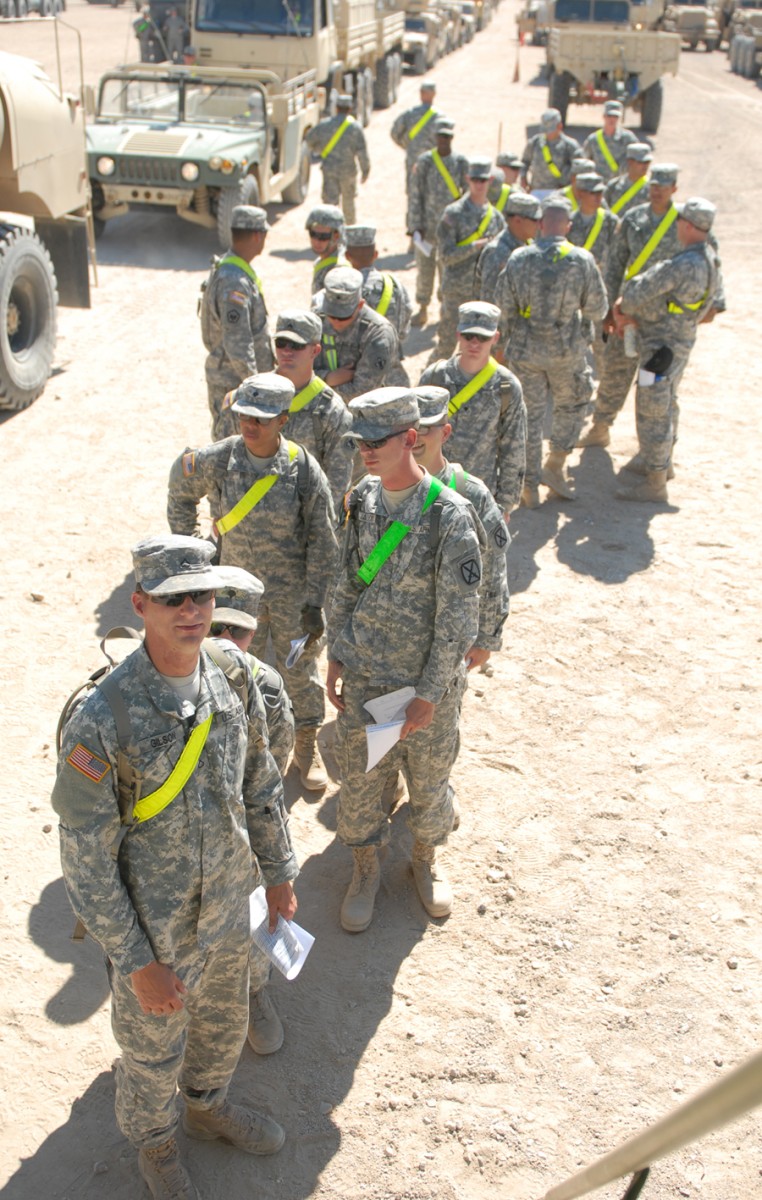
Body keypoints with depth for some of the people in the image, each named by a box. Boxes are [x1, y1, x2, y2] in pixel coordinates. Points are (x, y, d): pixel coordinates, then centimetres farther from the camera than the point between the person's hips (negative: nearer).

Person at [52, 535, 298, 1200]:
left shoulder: (235, 678, -13)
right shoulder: (102, 720, -31)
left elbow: (260, 783, 4)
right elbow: (86, 860, -22)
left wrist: (279, 873, 11)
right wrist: (137, 964, -18)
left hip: (229, 908, 5)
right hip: (153, 931, -5)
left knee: (223, 1023, 29)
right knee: (153, 1051, 21)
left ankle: (208, 1106, 60)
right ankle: (154, 1141, 52)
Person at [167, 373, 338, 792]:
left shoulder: (304, 469, -17)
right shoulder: (216, 460, -13)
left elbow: (322, 542, -11)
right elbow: (180, 490, 9)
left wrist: (314, 603, -12)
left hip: (293, 592, -1)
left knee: (298, 668, 14)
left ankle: (306, 745, 35)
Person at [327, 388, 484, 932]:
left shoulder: (450, 515, -20)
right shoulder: (363, 500, -3)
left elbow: (458, 617, -18)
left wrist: (429, 693, -17)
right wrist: (336, 655, 9)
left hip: (428, 678, -4)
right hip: (362, 674, 4)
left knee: (429, 776, 16)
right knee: (359, 777, 14)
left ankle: (427, 859, 43)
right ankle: (366, 869, 37)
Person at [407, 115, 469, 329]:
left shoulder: (461, 162, 1)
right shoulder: (425, 161, -1)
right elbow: (415, 194, -1)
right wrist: (415, 224, -7)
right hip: (427, 224, 0)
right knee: (425, 266, 5)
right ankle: (423, 309, 16)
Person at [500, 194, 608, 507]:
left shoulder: (518, 259, -9)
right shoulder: (583, 260, -12)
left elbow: (506, 310, -4)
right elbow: (597, 310, -5)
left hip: (525, 350, 1)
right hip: (567, 351, -1)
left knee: (530, 415, 11)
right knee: (572, 405, 24)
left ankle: (530, 487, 18)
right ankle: (554, 466, 24)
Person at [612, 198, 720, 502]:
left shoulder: (683, 265, -28)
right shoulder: (707, 259, 4)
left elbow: (641, 291, -22)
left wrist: (625, 308, -1)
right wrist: (632, 311, -2)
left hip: (662, 346, -10)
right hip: (680, 340, 10)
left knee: (652, 412, -2)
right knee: (665, 405, 25)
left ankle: (655, 484, 5)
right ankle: (660, 462, 43)